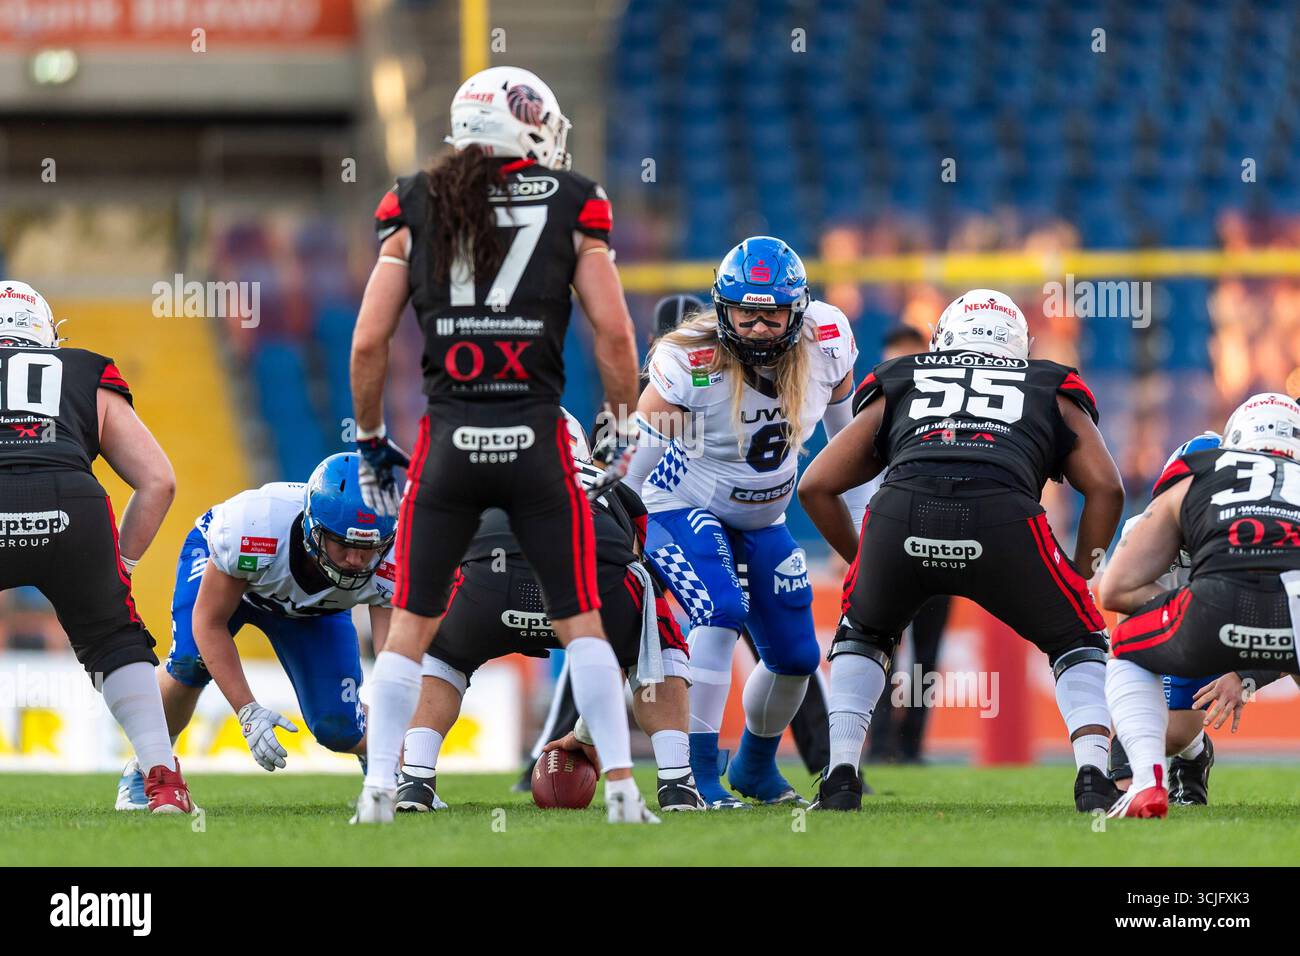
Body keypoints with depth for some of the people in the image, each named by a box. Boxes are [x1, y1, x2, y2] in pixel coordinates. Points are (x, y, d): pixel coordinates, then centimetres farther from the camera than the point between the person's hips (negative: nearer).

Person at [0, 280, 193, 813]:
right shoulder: (91, 381, 31)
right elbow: (158, 481, 24)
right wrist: (120, 565, 29)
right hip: (69, 505, 1)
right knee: (114, 643, 25)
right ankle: (161, 776, 13)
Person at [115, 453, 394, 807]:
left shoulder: (390, 565, -38)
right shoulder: (257, 523, -45)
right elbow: (209, 622, -31)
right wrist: (248, 712, -39)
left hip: (315, 606, 2)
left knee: (337, 729, -11)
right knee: (193, 661, -30)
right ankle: (145, 768, -2)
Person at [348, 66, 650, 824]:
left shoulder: (418, 208, 6)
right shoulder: (571, 204, 3)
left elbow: (369, 342, 4)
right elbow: (614, 333, -1)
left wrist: (372, 442, 16)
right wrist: (625, 430, 11)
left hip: (449, 442, 1)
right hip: (538, 440, -1)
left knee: (410, 626, 11)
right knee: (581, 621, 9)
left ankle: (380, 791, 6)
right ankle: (622, 789, 5)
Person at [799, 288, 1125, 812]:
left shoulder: (896, 390, 35)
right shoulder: (1053, 393, 34)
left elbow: (816, 485, 30)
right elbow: (1105, 487, 21)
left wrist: (861, 561, 41)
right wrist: (1079, 575, 30)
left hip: (899, 515, 1)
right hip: (1002, 515, -1)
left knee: (862, 637, 31)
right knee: (1076, 643, 23)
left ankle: (841, 777, 16)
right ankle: (1093, 779, 5)